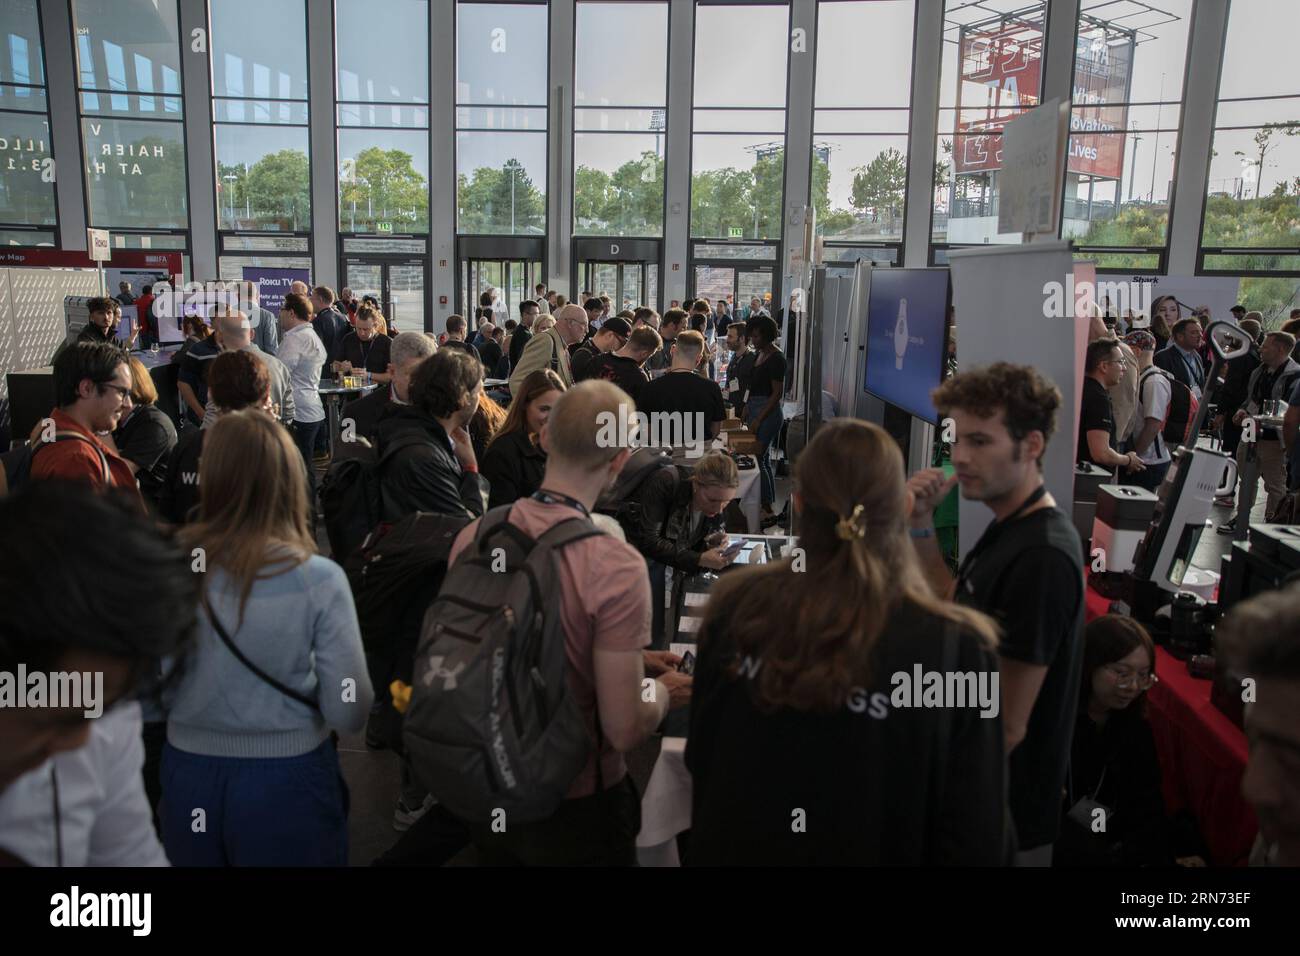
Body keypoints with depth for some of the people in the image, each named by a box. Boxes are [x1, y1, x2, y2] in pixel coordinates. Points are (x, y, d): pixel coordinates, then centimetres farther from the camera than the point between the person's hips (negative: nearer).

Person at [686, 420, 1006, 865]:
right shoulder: (954, 645, -24)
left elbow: (700, 756, 0)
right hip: (870, 853, -1)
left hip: (734, 848, 2)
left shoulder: (737, 607, -16)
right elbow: (973, 832, -15)